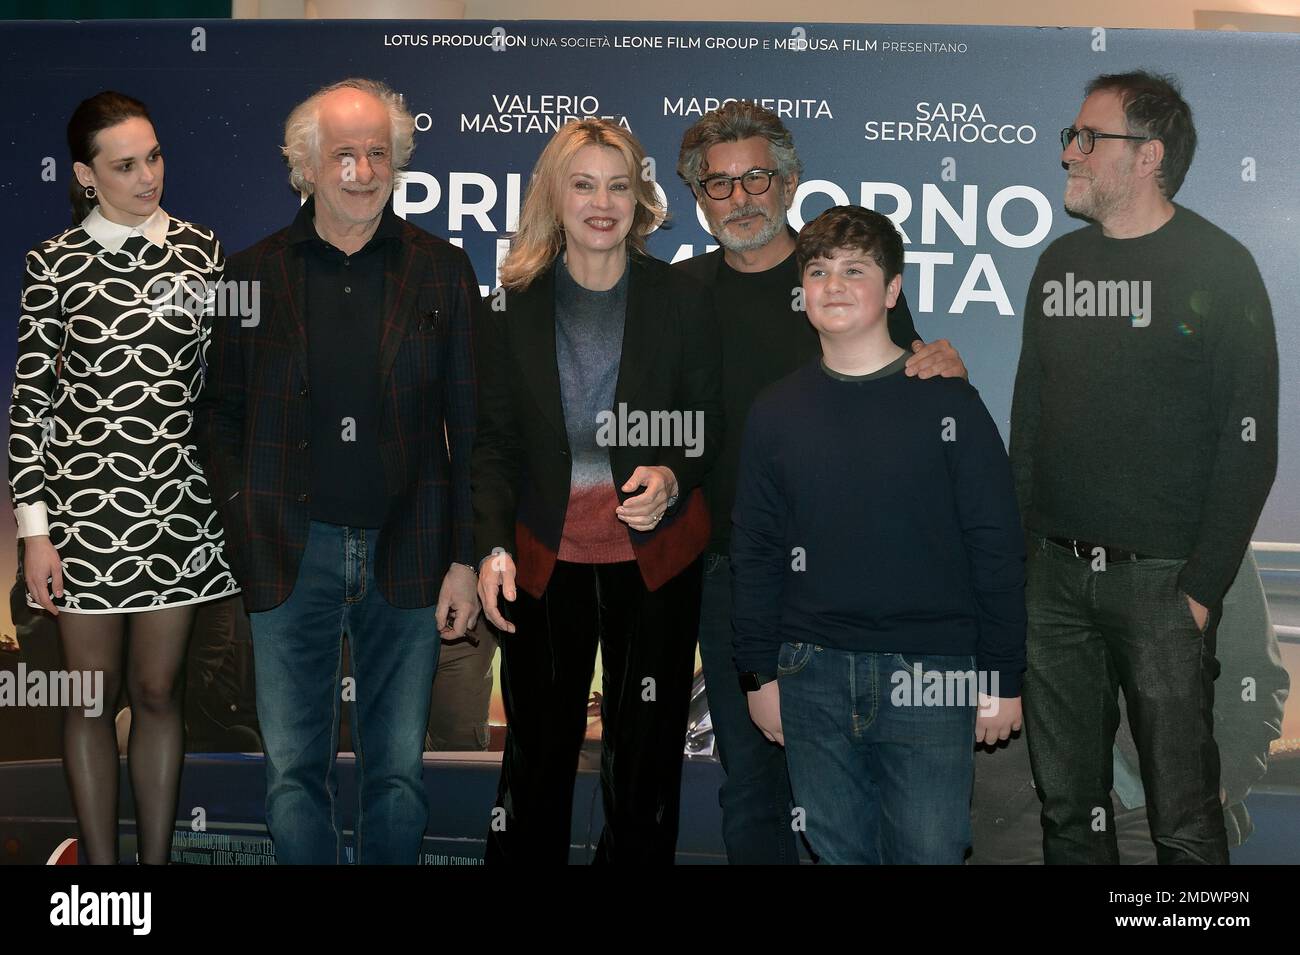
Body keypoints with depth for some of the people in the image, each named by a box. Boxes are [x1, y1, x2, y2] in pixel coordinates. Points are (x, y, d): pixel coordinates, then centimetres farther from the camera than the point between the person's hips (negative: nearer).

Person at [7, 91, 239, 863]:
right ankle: (99, 859, 22)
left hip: (180, 502, 2)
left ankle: (158, 856, 23)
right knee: (93, 697, 8)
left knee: (159, 690, 11)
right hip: (85, 499, -1)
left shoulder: (201, 250, 4)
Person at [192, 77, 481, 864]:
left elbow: (471, 426, 2)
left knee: (399, 772, 10)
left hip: (406, 555, 0)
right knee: (294, 771, 8)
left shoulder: (442, 271, 4)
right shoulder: (253, 273, 5)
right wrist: (242, 527, -4)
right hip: (290, 555, 0)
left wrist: (465, 560, -3)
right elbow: (221, 415, 8)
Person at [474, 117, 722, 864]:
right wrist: (494, 545, -10)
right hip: (546, 558, 1)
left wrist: (672, 477, -18)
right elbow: (496, 442, 2)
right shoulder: (515, 306, 1)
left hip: (655, 556, 0)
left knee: (645, 750, 10)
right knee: (539, 746, 11)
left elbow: (709, 427, 3)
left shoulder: (684, 300, -1)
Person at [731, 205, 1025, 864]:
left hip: (930, 672, -2)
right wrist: (759, 673, 6)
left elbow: (997, 548, -1)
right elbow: (753, 550, 9)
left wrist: (1003, 678, -3)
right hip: (812, 673, 3)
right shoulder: (776, 412, 6)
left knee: (928, 850, 2)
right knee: (837, 847, 11)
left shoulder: (947, 401, -1)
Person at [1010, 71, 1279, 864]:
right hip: (1055, 573, 5)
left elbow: (1250, 442, -9)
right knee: (1067, 802, 13)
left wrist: (1203, 587, -13)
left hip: (1162, 580, -5)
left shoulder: (1221, 269, -6)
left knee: (1183, 814, 2)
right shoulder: (1059, 264, 11)